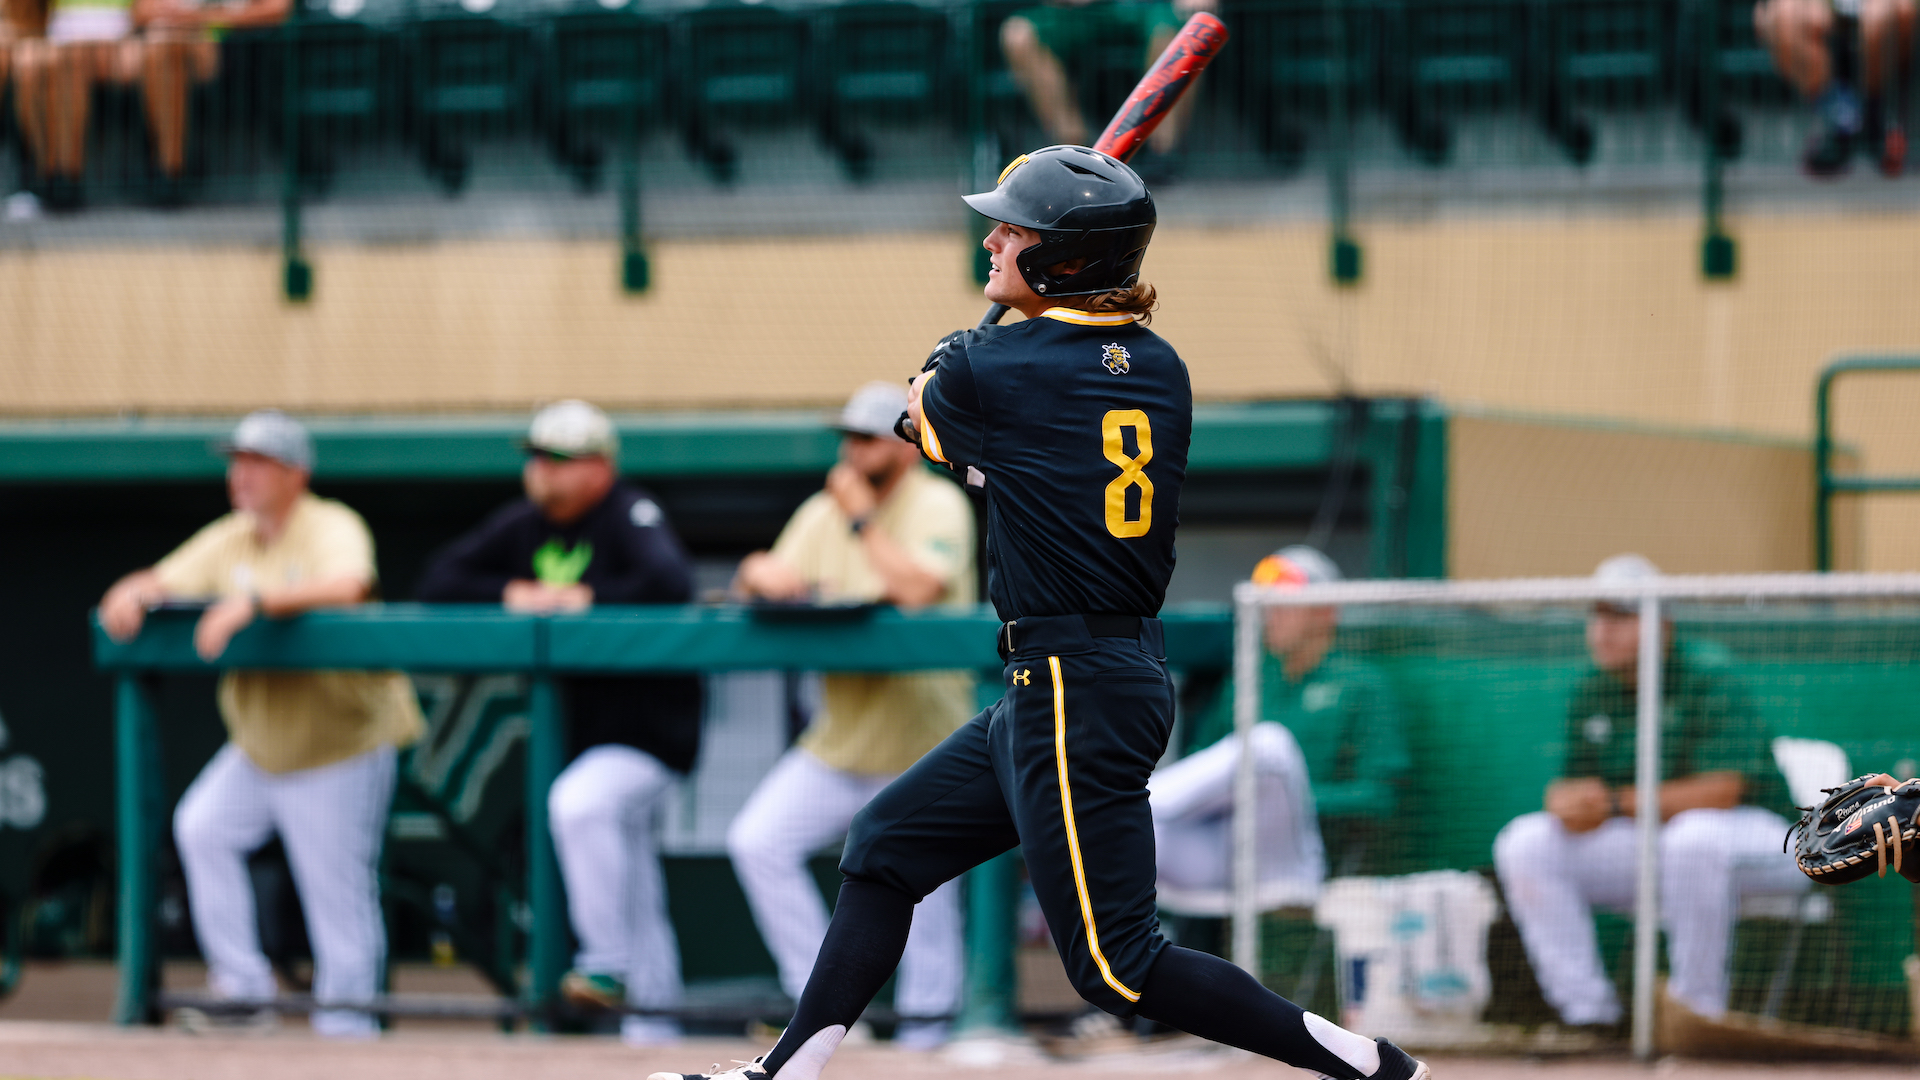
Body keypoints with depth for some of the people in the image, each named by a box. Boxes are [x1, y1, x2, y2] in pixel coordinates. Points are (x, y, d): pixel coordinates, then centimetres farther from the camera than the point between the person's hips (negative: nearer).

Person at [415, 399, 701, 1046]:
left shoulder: (631, 518, -12)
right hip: (583, 731, 8)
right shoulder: (525, 525, 8)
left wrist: (584, 598, -22)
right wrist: (510, 593, -8)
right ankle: (652, 1021, 20)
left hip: (652, 729, -8)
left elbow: (672, 584, -31)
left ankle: (609, 964, -24)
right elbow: (439, 581, 10)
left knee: (579, 803, -33)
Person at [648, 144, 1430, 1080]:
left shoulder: (993, 371, -14)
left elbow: (917, 418, 10)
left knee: (1116, 967, -6)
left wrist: (941, 363, 30)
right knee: (886, 845, 18)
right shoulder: (1159, 371, 6)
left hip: (1073, 693, -9)